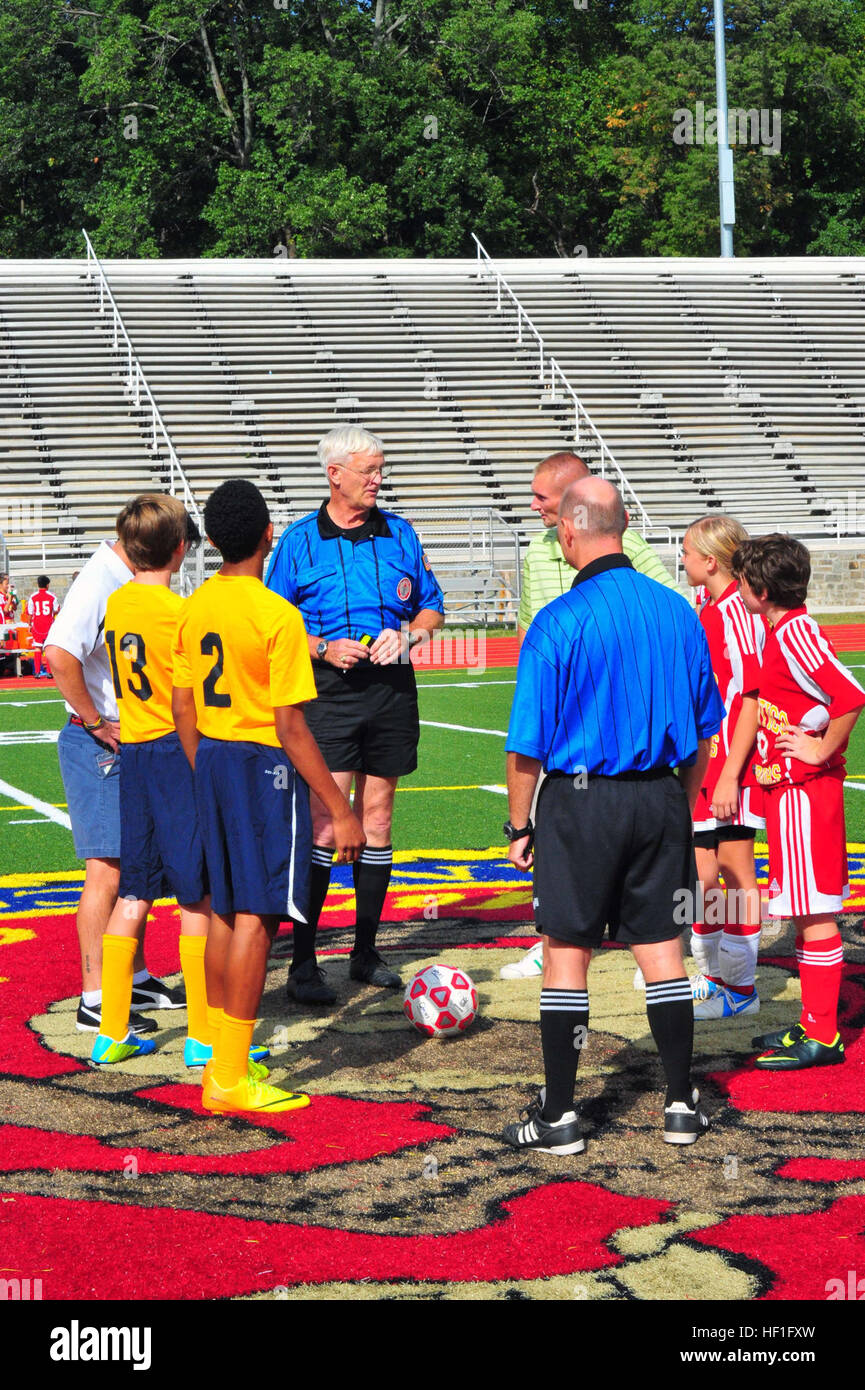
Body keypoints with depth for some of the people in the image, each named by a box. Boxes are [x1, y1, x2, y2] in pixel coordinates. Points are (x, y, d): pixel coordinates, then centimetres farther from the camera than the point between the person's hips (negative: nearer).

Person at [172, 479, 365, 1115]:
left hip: (211, 758, 7)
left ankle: (223, 1056, 26)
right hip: (265, 764, -7)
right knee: (257, 917, -3)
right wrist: (341, 811, -13)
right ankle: (230, 1080, -1)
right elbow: (290, 727, -18)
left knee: (226, 910, 17)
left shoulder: (194, 608, 5)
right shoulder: (277, 615, -16)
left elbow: (183, 709, 10)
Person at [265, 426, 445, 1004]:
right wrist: (323, 648, -12)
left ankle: (366, 953, 20)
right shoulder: (300, 541, 1)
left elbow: (432, 606, 17)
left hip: (391, 687, 4)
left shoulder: (399, 534, 10)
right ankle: (304, 965, -8)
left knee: (377, 820, 9)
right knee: (326, 824, -12)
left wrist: (406, 634, -3)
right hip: (329, 691, -4)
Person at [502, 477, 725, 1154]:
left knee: (566, 954, 5)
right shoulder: (679, 611, 2)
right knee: (662, 949, 12)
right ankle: (682, 1104, 17)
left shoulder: (559, 622, -13)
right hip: (660, 799, 4)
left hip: (581, 800, -4)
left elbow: (528, 746, -11)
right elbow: (703, 729, 11)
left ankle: (559, 1115, 9)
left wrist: (519, 826, 0)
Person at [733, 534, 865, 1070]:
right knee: (807, 912, 14)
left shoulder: (796, 634, -18)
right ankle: (815, 1022, 21)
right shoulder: (781, 633, 13)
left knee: (815, 912, -5)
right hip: (789, 788, 10)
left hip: (803, 790, -10)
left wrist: (822, 750, -19)